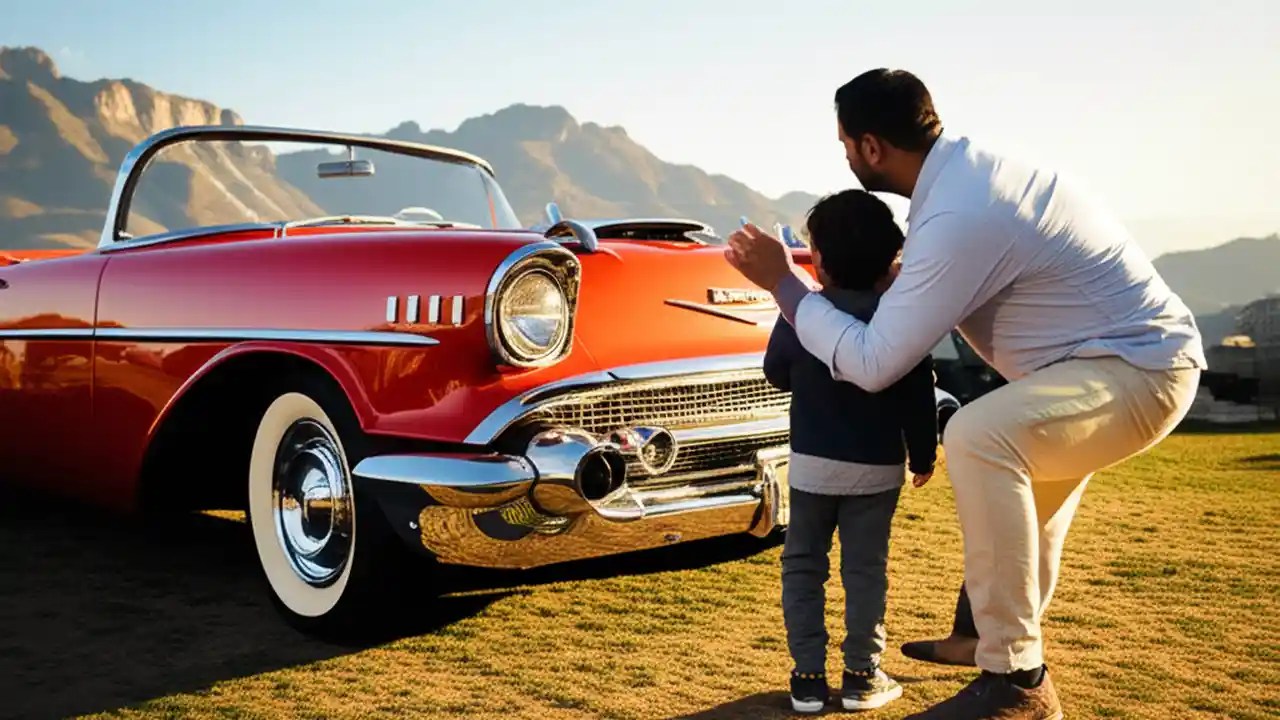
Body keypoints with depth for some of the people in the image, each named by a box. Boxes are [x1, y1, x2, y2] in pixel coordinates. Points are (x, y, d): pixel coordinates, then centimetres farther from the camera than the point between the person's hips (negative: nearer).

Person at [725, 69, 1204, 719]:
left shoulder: (959, 217, -24)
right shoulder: (971, 168, 6)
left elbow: (873, 365, -20)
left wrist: (783, 283, -10)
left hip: (1138, 371, -11)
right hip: (1148, 354, 11)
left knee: (979, 438, -31)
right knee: (1017, 445, 33)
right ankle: (1007, 632, 43)